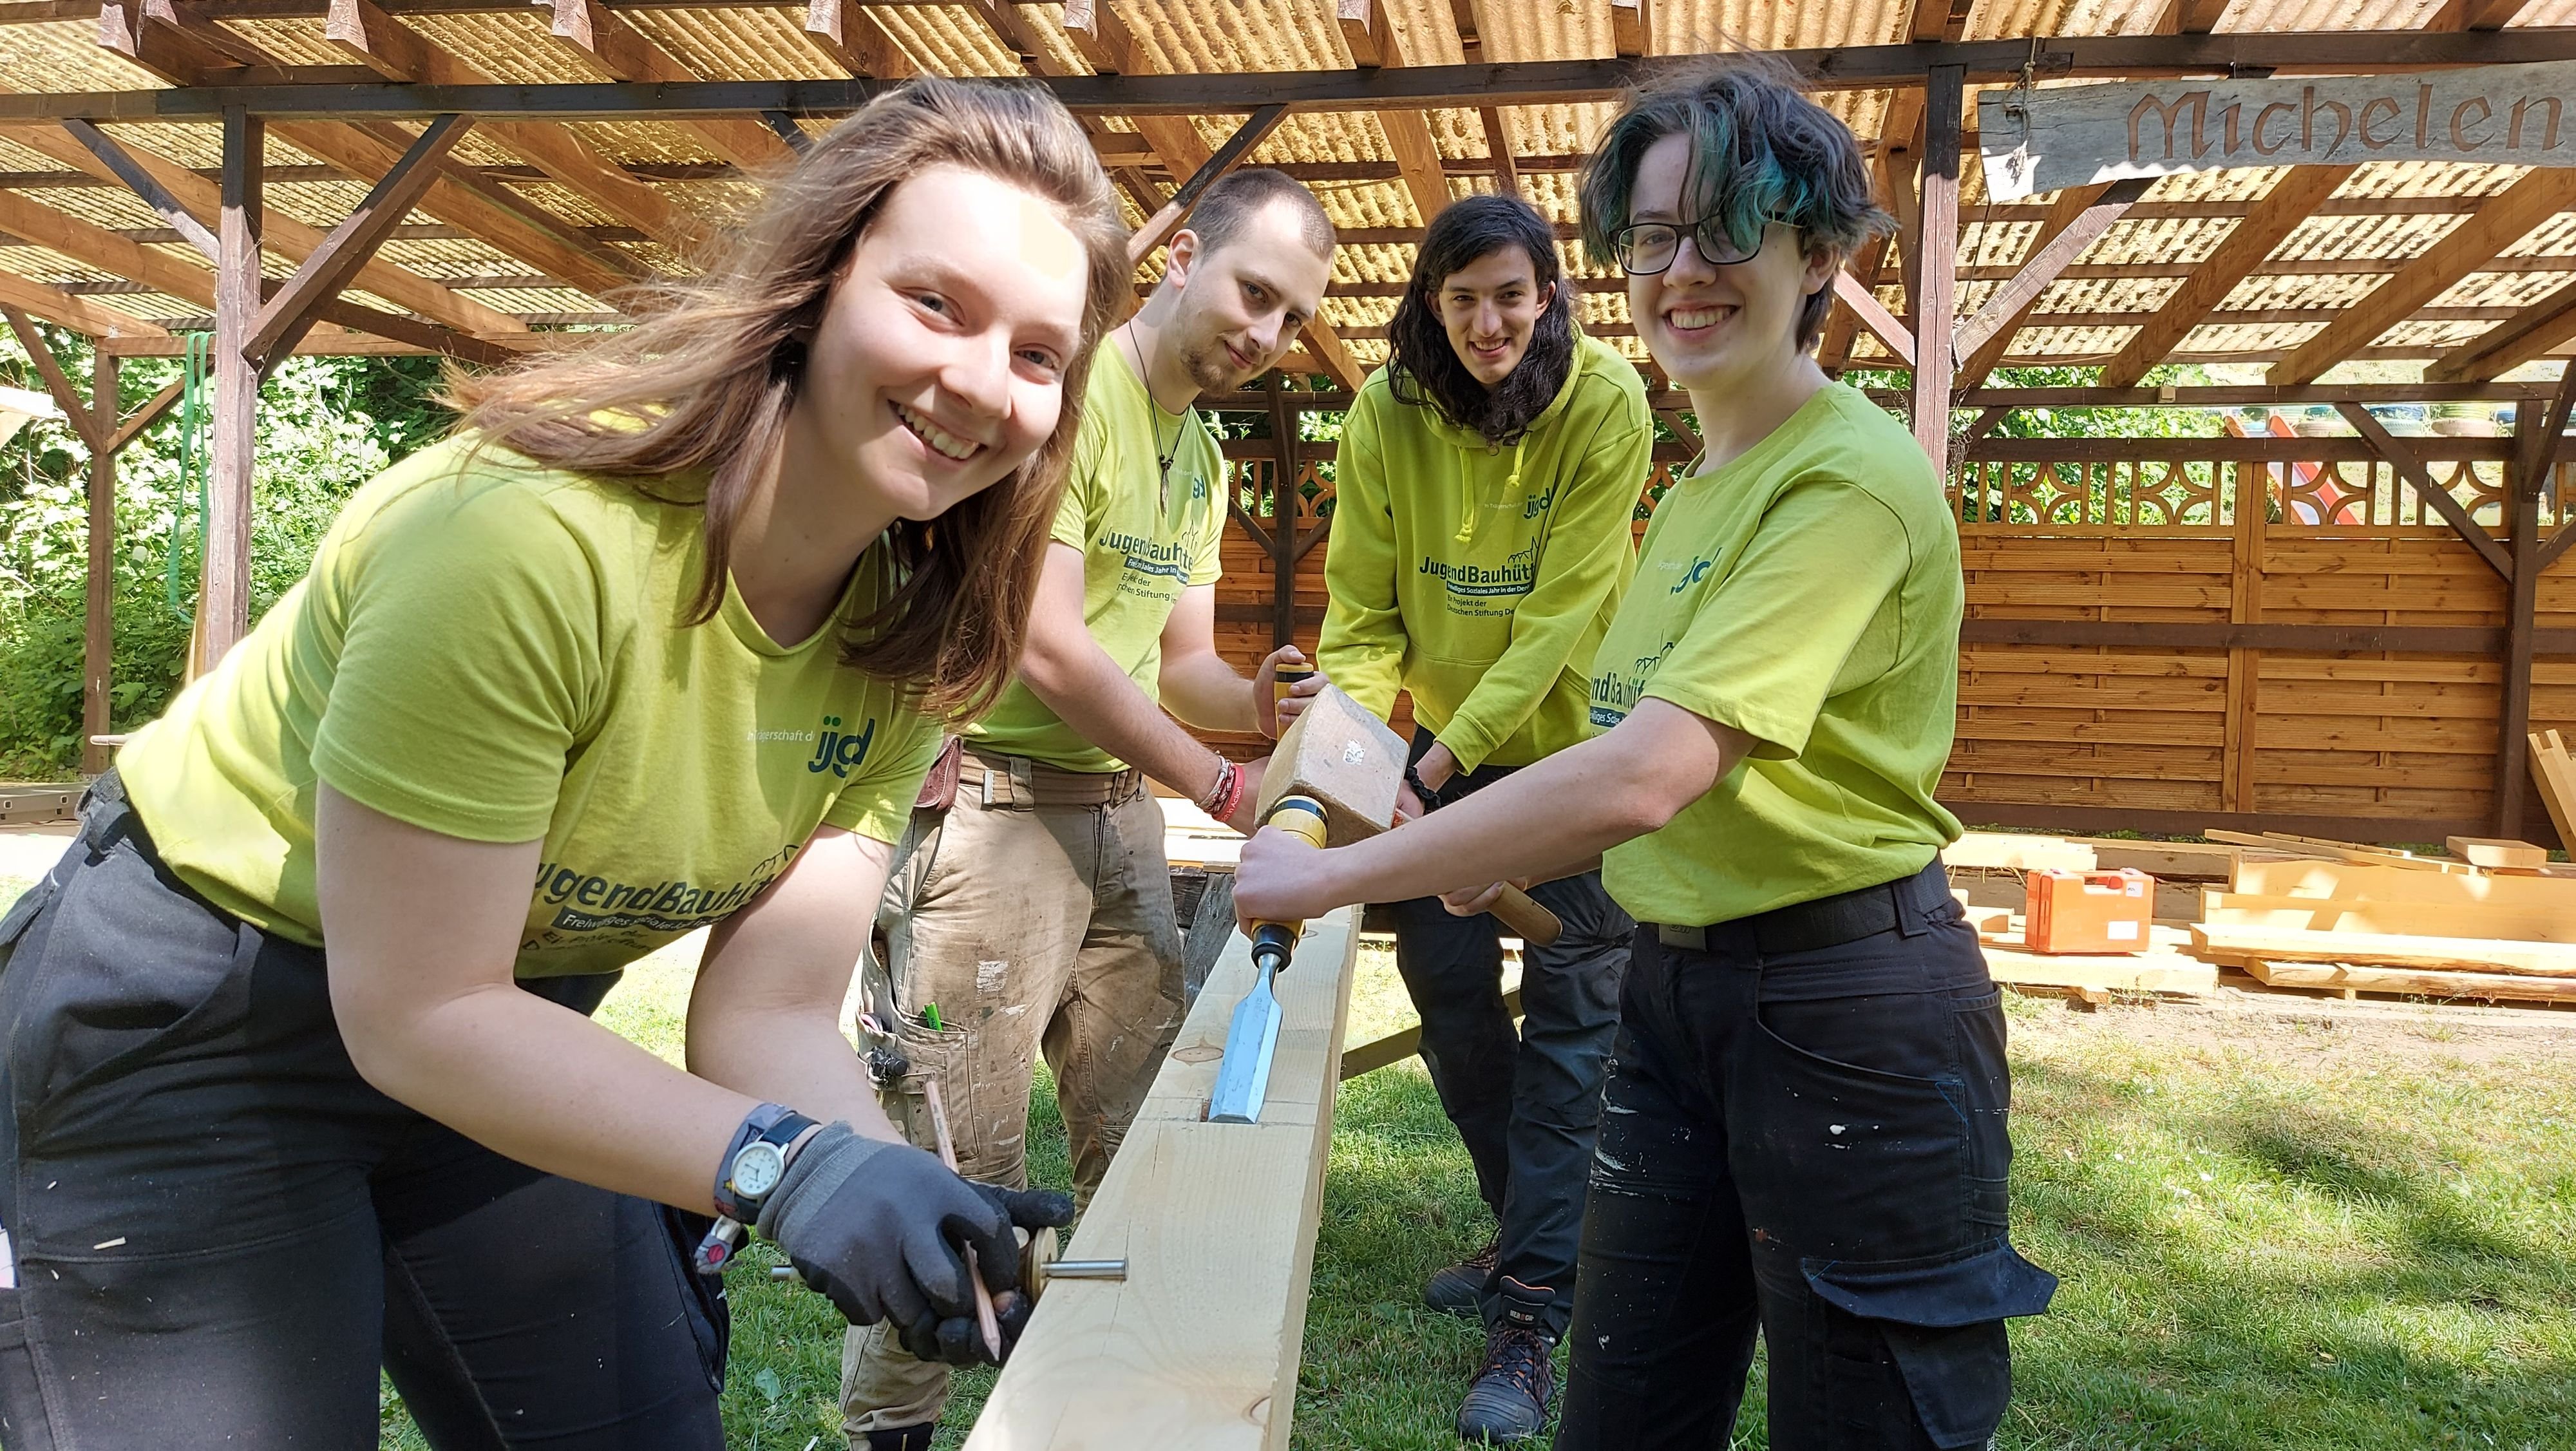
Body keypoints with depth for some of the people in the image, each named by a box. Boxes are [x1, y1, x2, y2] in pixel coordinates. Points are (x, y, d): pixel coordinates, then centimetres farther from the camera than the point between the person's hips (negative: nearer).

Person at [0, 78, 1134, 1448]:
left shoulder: (911, 635, -10)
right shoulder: (535, 532, -32)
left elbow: (770, 1013, -12)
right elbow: (415, 1012, -26)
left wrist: (908, 1201, -31)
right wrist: (779, 1164, -36)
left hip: (507, 1018, 6)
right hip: (188, 1025, -6)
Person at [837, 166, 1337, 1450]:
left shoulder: (1202, 456, 16)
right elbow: (1046, 648, -18)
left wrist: (1254, 703, -8)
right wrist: (1224, 785, -13)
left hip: (1121, 814, 9)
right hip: (991, 809, -9)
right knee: (959, 1170, -4)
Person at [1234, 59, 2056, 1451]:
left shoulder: (1851, 479, -17)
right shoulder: (1696, 488, 13)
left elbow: (1644, 776, -28)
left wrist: (1326, 876, -24)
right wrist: (1507, 859, 13)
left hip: (1849, 1008, -8)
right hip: (1675, 986, 8)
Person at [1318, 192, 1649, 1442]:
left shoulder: (1605, 402, -18)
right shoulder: (1387, 413, -8)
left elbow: (1561, 611, -21)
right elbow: (1364, 612, -9)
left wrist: (1445, 755, -27)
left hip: (1576, 734, -4)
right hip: (1444, 742, 4)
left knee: (1570, 1012, -5)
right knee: (1447, 988, 11)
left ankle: (1533, 1311, 2)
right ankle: (1537, 1233, 32)